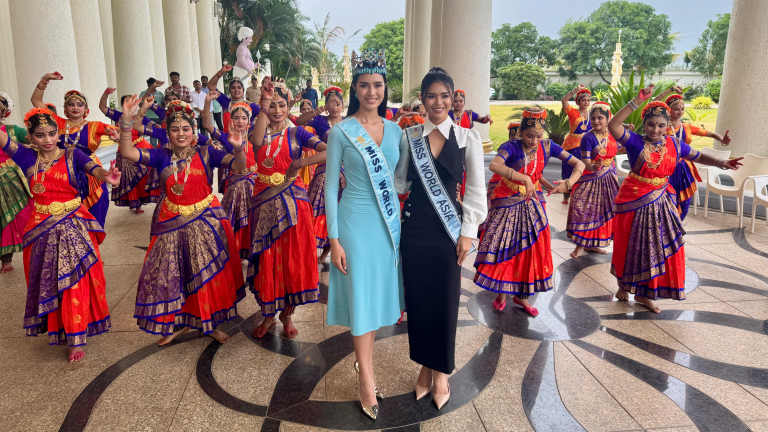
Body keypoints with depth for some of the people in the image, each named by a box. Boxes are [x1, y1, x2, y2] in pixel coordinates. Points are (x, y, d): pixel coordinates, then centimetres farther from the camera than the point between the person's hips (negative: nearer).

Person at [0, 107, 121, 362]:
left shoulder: (72, 155, -5)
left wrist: (105, 176, -48)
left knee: (74, 283, -3)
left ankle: (76, 339, 5)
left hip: (74, 226, -3)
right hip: (42, 229, 3)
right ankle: (53, 326, 33)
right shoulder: (28, 157, 3)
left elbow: (92, 168, -24)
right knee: (46, 283, 13)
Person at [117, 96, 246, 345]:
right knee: (167, 274, 8)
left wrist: (238, 148, -35)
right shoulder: (162, 156, 1)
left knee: (208, 274, 5)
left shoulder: (205, 153, -4)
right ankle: (176, 323, 28)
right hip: (171, 224, 2)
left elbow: (238, 165, -13)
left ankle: (209, 323, 24)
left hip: (206, 222, -2)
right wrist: (127, 121, -24)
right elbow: (128, 152, -11)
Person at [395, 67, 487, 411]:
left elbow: (476, 189, 0)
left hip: (448, 228, -1)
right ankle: (424, 366, 28)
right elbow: (400, 182, 8)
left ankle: (441, 373, 24)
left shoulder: (468, 139, -2)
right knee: (417, 298, 8)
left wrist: (468, 232, -4)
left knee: (445, 301, 5)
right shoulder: (409, 137, 3)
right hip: (414, 225, 2)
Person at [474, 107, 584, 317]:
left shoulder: (547, 147, -6)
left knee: (531, 249, 7)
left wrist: (568, 183, -26)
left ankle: (521, 295, 24)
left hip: (532, 203, 4)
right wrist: (524, 179, -50)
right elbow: (494, 165, -41)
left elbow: (578, 164, -5)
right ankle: (502, 292, 21)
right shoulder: (511, 147, -19)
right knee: (504, 248, -2)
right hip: (506, 203, -4)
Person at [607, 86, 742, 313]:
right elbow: (613, 125, -30)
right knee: (632, 246, 9)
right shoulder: (635, 141, -15)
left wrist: (722, 163, -6)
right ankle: (624, 286, 32)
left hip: (661, 202, 5)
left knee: (661, 247, 9)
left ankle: (644, 294, 25)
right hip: (634, 201, -5)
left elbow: (698, 156, 12)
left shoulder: (674, 144, 0)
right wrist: (636, 102, -36)